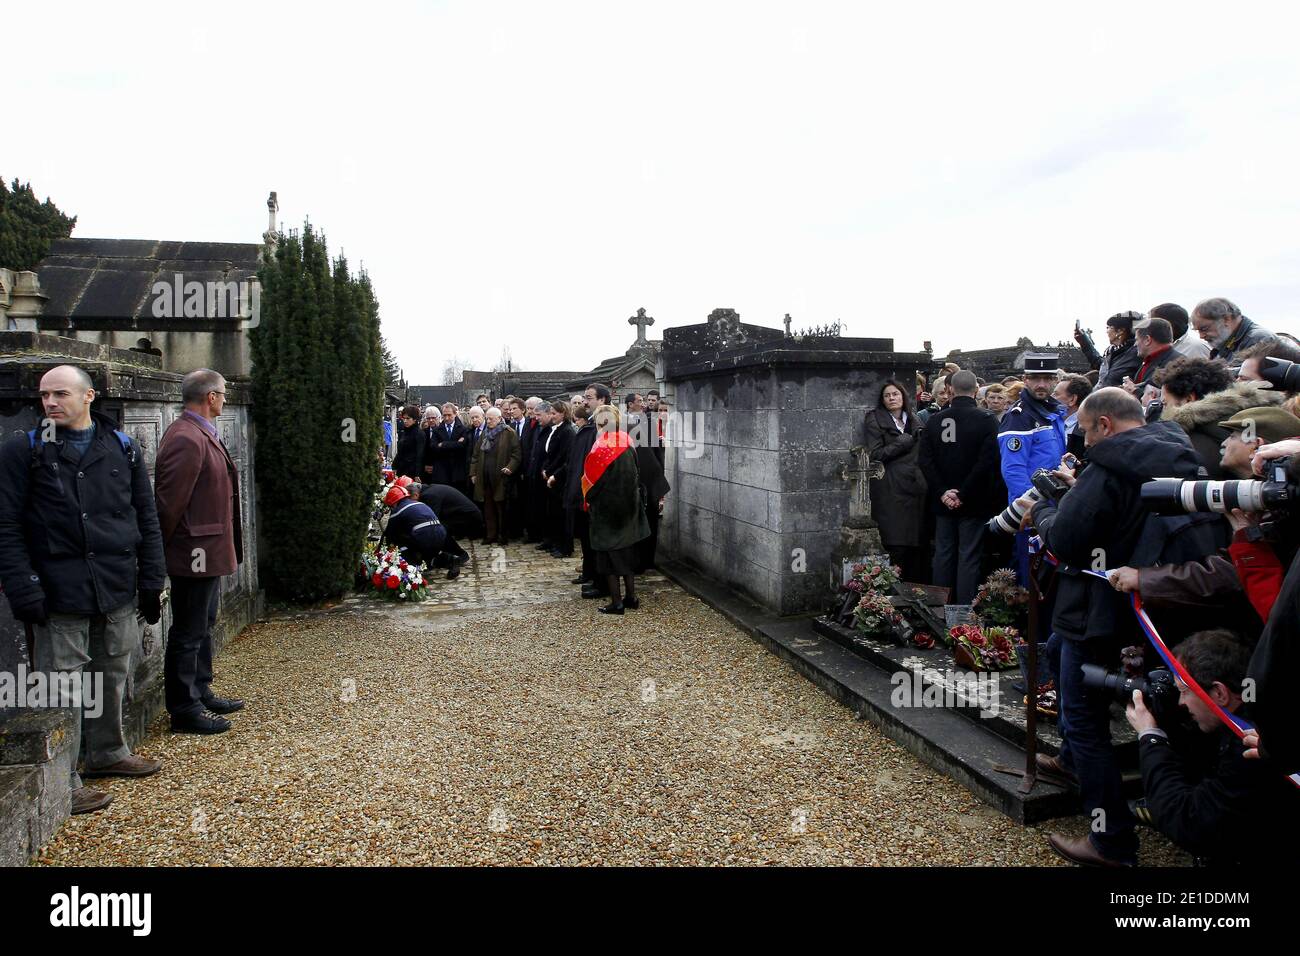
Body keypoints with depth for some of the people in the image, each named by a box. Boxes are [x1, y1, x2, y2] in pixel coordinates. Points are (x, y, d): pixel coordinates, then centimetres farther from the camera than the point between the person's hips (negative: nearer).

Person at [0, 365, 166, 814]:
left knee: (113, 676, 16)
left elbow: (146, 520, 11)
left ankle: (108, 752, 35)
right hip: (59, 592, -3)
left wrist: (151, 582, 7)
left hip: (118, 590, 4)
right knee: (63, 686, 1)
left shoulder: (122, 449, 8)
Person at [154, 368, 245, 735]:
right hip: (195, 553, -11)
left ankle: (201, 693, 35)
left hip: (208, 552, 11)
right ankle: (185, 710, 13)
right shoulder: (187, 439, -22)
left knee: (203, 626, 21)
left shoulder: (201, 434, 11)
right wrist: (164, 549, -13)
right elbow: (170, 501, -22)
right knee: (188, 633, 1)